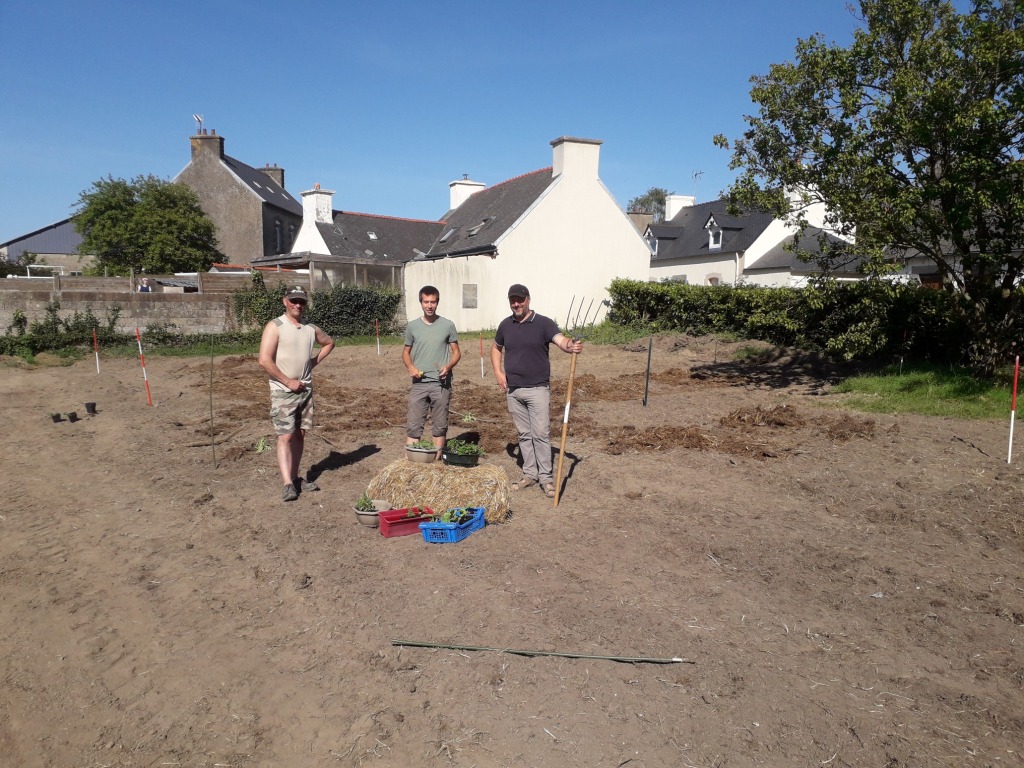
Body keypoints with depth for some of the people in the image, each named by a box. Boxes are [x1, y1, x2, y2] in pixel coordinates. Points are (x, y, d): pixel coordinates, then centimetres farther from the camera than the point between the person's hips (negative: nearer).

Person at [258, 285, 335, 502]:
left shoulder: (311, 328, 7)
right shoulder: (275, 326, -10)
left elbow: (329, 342, 27)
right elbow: (264, 360, -17)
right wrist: (288, 382, -14)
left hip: (306, 390, 6)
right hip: (283, 391, -6)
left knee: (300, 435, 10)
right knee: (285, 436, -9)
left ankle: (295, 478, 21)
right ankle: (288, 485, -12)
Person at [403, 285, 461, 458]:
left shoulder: (448, 325, 0)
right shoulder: (412, 326, 4)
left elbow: (456, 352, 5)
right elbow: (406, 352, 13)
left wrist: (449, 366, -15)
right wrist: (410, 367, -7)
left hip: (441, 383, -1)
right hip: (419, 383, 1)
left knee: (440, 425, 7)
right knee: (413, 424, 1)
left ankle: (437, 459, 18)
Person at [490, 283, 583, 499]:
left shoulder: (543, 323, -7)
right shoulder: (505, 325, 7)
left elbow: (560, 340, -22)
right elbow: (496, 348, 21)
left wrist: (571, 345, -46)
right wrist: (498, 372, 6)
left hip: (537, 388, -4)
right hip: (513, 390, 4)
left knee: (541, 433, -5)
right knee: (524, 434, 12)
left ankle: (546, 477, 5)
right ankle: (530, 474, 22)